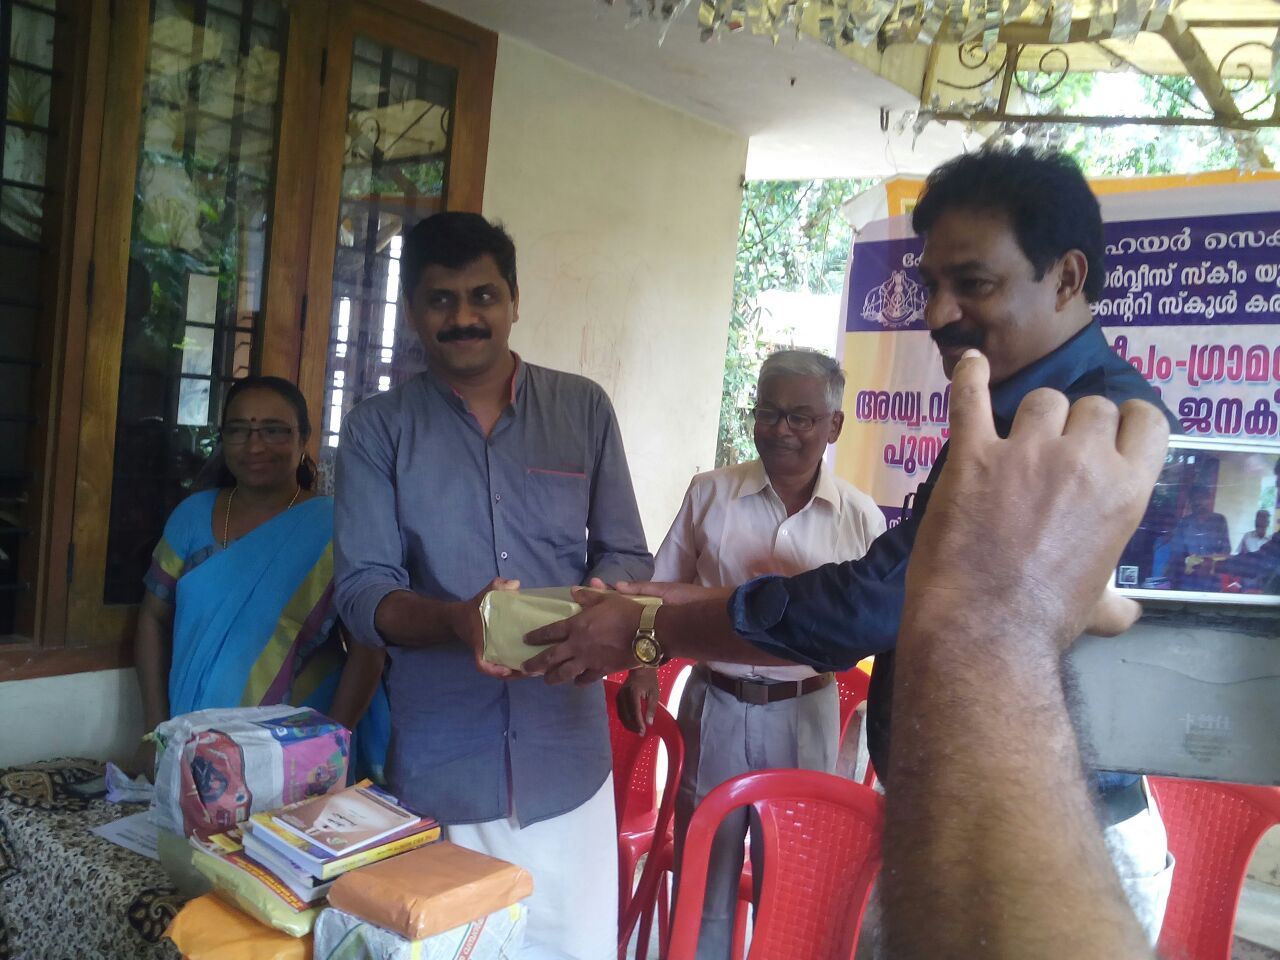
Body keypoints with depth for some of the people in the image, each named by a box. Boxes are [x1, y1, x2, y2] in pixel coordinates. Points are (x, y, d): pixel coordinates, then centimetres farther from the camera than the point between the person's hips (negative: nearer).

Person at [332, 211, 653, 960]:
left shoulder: (583, 408, 3)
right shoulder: (379, 429, 0)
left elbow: (628, 558, 5)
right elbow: (362, 592, -5)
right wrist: (455, 620, -25)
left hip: (566, 756, 1)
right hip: (437, 764, 0)